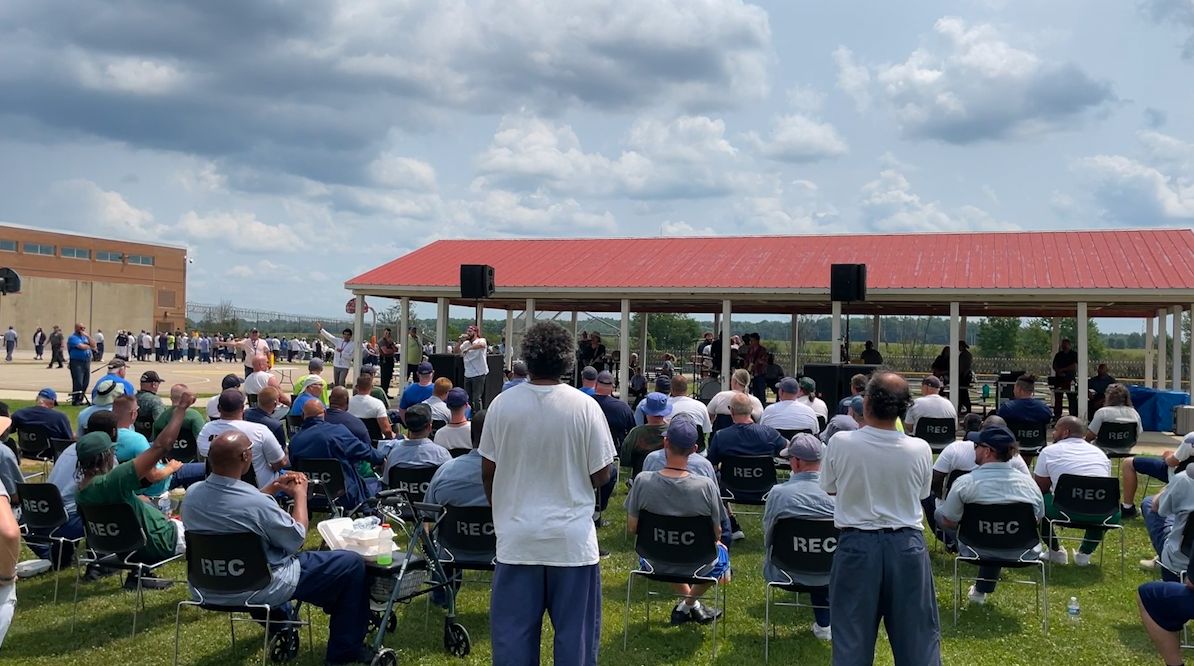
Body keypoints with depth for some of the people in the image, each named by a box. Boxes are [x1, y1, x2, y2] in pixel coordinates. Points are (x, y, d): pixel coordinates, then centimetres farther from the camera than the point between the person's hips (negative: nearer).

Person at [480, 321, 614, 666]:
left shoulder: (502, 404, -5)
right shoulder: (585, 407, -10)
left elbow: (487, 471, 3)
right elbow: (601, 475, -5)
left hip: (516, 538, 2)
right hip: (572, 540, -1)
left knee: (513, 633, 12)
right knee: (575, 636, 10)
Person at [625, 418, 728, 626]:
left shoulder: (643, 481, -22)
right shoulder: (706, 486, -25)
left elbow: (632, 528, -10)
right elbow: (716, 534, -11)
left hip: (656, 564, 2)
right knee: (721, 552, 34)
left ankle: (686, 604, 37)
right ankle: (689, 603, 29)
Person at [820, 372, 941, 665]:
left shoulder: (841, 443, -13)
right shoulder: (920, 449, -10)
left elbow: (828, 487, 3)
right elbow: (921, 494, 6)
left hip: (857, 544, -1)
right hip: (907, 545, 1)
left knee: (852, 636, 9)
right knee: (917, 634, 12)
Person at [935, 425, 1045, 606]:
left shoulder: (964, 482, -17)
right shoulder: (1029, 483, -6)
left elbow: (948, 522, -9)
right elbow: (1038, 520, 8)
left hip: (977, 550, -4)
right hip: (1021, 554, 4)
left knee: (939, 512, 17)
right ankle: (982, 590, 41)